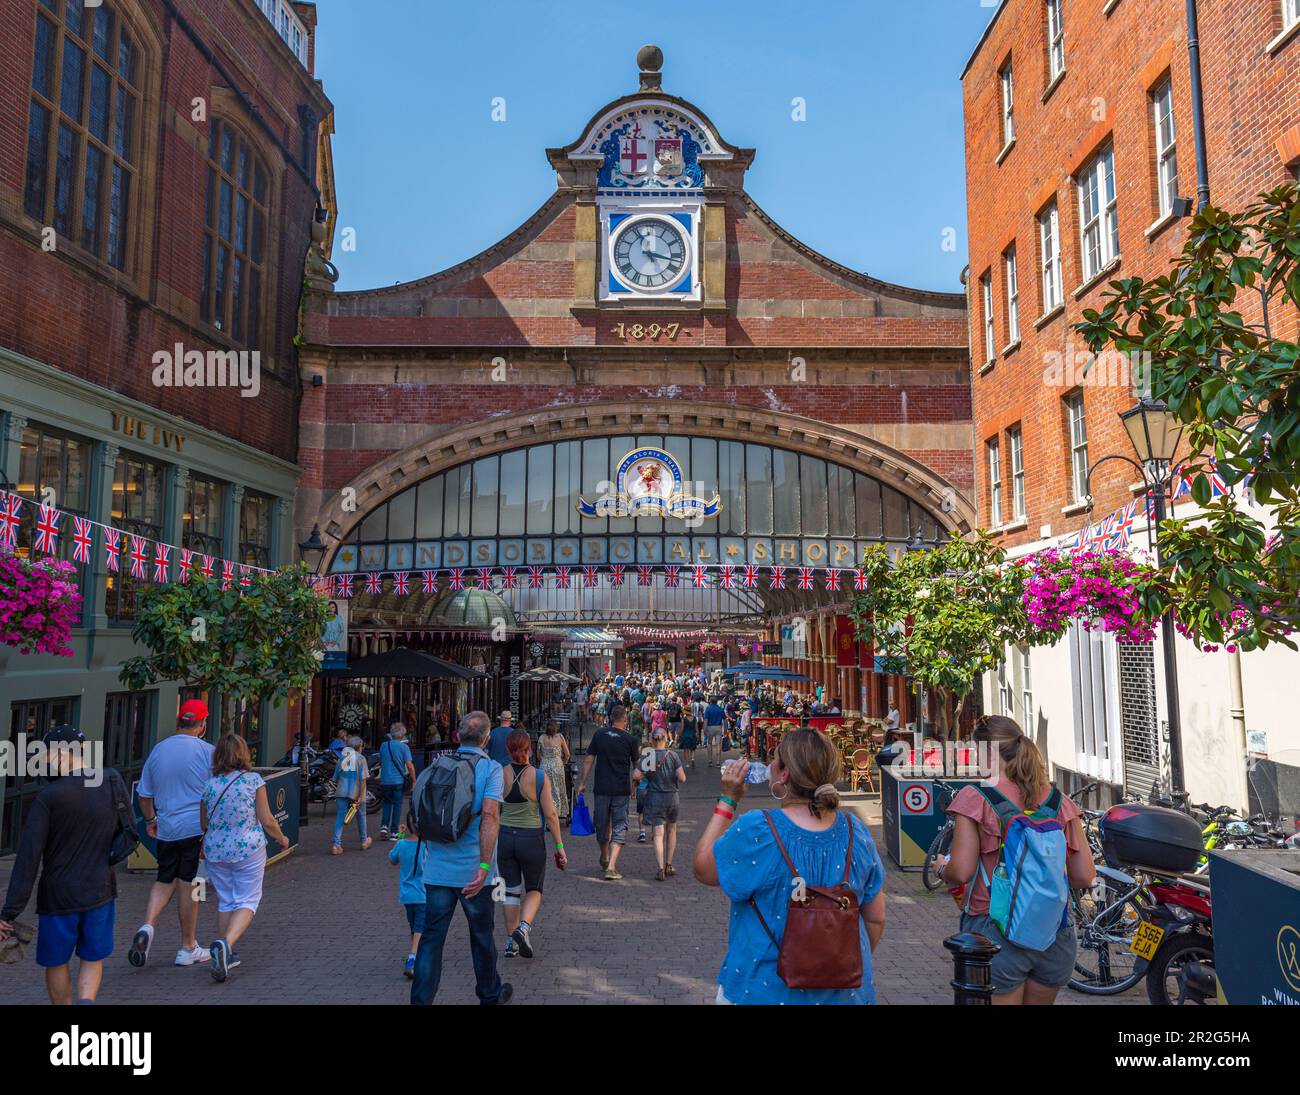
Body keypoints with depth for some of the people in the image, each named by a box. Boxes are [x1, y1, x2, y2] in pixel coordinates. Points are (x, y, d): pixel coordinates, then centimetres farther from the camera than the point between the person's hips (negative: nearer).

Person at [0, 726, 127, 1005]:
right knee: (93, 959, 17)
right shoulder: (112, 782, -5)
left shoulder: (47, 797, -14)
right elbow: (129, 831, 3)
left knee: (56, 962, 19)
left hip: (58, 897, -2)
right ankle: (85, 1000, -8)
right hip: (101, 890, 2)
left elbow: (28, 858, -15)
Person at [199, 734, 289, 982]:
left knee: (225, 901, 17)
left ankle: (226, 954, 22)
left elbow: (204, 824, 10)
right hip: (248, 849, -4)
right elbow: (267, 821, -7)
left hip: (215, 851, 4)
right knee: (247, 901, 4)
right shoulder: (253, 780, -9)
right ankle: (226, 943, -18)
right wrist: (282, 839, 11)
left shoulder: (209, 784, 0)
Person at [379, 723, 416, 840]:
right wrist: (414, 781, -5)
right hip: (398, 781, -3)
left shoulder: (383, 746, 3)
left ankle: (384, 826, 4)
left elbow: (380, 763, 16)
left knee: (387, 803, 18)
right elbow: (410, 766, -13)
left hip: (384, 781, 3)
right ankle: (394, 832, 7)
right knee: (397, 805, 5)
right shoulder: (404, 747, -10)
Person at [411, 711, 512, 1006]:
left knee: (431, 938, 8)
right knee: (481, 936, 15)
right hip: (472, 870, -2)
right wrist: (484, 866, -25)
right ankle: (490, 994, 33)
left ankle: (421, 999, 3)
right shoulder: (491, 768, -9)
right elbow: (490, 815, -23)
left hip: (438, 869, 3)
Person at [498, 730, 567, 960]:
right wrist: (559, 845, -1)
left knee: (511, 890, 15)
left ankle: (511, 942, 17)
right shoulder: (539, 776, -11)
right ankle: (524, 927, -8)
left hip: (504, 837, 2)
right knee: (534, 889, 15)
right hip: (532, 838, -2)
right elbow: (550, 814, -9)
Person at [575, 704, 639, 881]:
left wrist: (582, 783, 8)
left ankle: (605, 858, 37)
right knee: (619, 827, 2)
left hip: (601, 788, 2)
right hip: (621, 790, -2)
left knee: (602, 824, 18)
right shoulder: (630, 739, -4)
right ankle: (611, 867, -9)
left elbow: (589, 761, 1)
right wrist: (634, 786, 23)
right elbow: (635, 766, 8)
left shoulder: (599, 735, 1)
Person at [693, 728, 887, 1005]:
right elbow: (876, 920, -1)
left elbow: (703, 869, -7)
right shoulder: (856, 831, -10)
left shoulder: (755, 832, -24)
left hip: (768, 991, -3)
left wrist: (728, 800, -5)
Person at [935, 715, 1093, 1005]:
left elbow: (960, 873, -15)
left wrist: (942, 867, 7)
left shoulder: (975, 797, -12)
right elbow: (1084, 877, 1)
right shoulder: (1058, 800, 1)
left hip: (996, 935, -5)